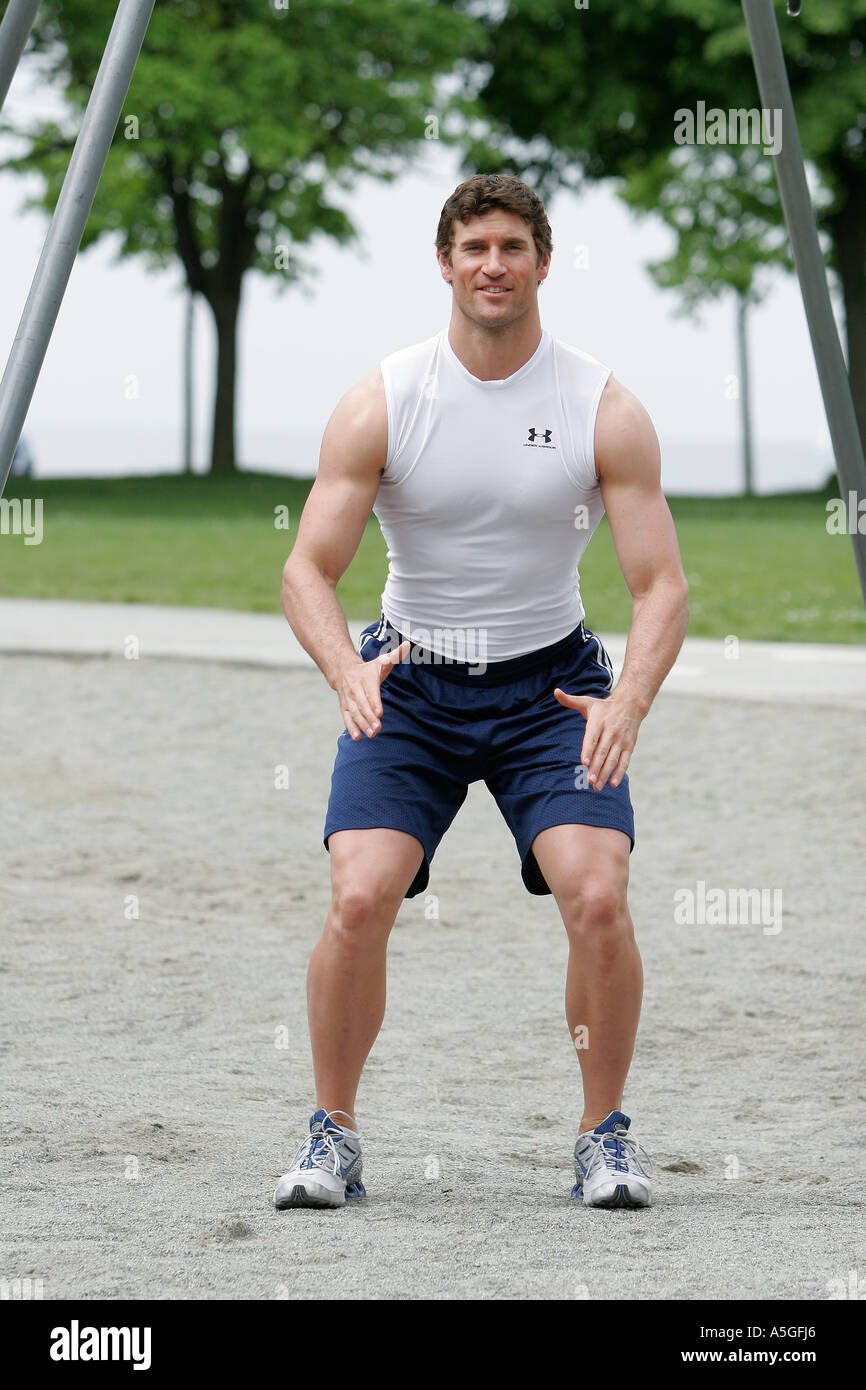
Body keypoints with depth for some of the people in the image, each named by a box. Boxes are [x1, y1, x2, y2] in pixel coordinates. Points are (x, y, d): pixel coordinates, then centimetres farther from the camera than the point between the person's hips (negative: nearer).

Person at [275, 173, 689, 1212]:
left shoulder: (605, 410, -9)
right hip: (408, 684, 0)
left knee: (598, 896, -20)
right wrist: (347, 670, -31)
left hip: (551, 683, 0)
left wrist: (628, 701, -29)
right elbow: (308, 567, -10)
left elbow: (661, 585, -10)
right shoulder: (380, 405, -9)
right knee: (358, 898, -19)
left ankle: (606, 1134, 0)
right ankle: (332, 1133, 0)